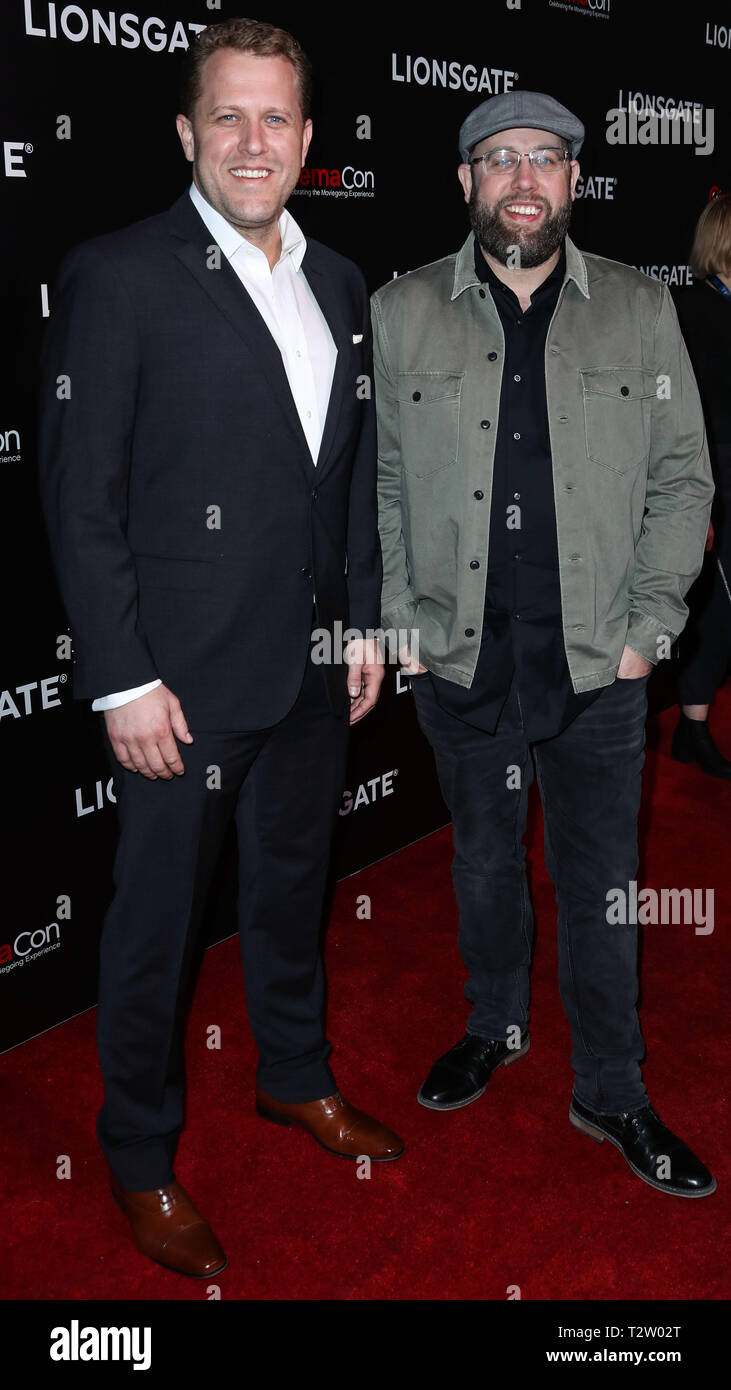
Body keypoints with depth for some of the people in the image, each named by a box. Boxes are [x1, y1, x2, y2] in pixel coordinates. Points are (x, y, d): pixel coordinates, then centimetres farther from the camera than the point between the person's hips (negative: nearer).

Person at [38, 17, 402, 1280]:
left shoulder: (337, 284, 9)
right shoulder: (117, 276, -11)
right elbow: (80, 496, -13)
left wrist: (365, 620, 11)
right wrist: (124, 680, -16)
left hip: (312, 665, 6)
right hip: (187, 677, -6)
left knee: (292, 882, 22)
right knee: (158, 917, 8)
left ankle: (296, 1076, 44)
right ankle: (140, 1154, 29)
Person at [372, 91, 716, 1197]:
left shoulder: (640, 310, 4)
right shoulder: (399, 315, 3)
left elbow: (684, 479, 4)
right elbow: (369, 482, 4)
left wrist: (651, 627, -4)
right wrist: (396, 624, -3)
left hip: (597, 663, 0)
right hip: (460, 658, 1)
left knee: (601, 886, 8)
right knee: (484, 859, 17)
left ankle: (611, 1094, 26)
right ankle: (495, 1028, 41)